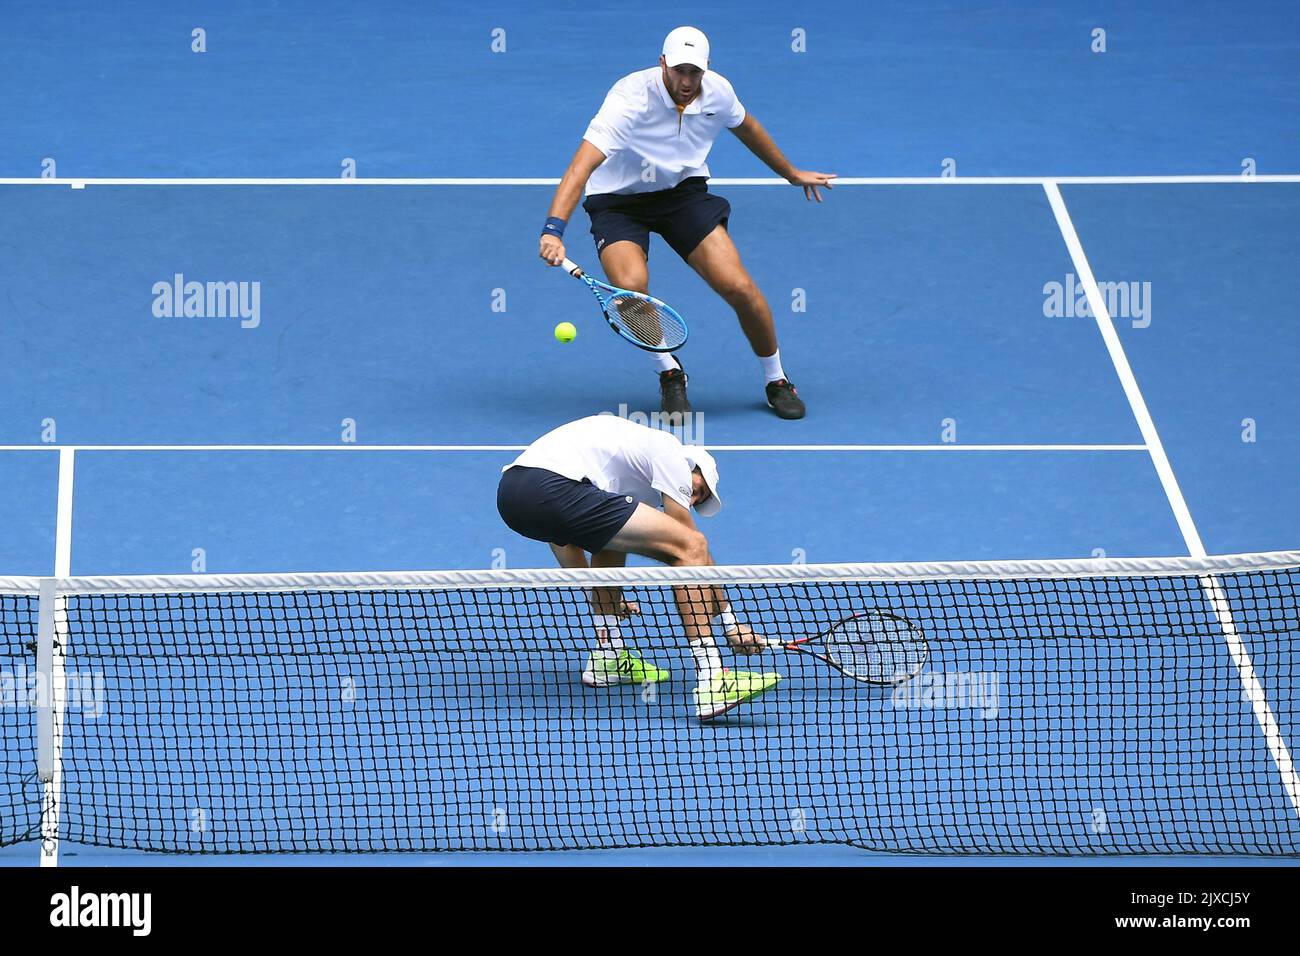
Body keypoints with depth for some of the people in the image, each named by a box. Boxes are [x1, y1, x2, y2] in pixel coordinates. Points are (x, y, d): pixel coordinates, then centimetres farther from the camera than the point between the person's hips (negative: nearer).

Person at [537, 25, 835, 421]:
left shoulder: (717, 92, -13)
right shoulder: (632, 99, -31)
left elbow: (746, 126, 13)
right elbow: (582, 166, -40)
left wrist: (791, 173, 26)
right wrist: (554, 229, -54)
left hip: (684, 191, 3)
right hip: (618, 200, -3)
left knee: (739, 288, -13)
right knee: (631, 286, -30)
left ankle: (776, 382, 13)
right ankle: (670, 375, -2)